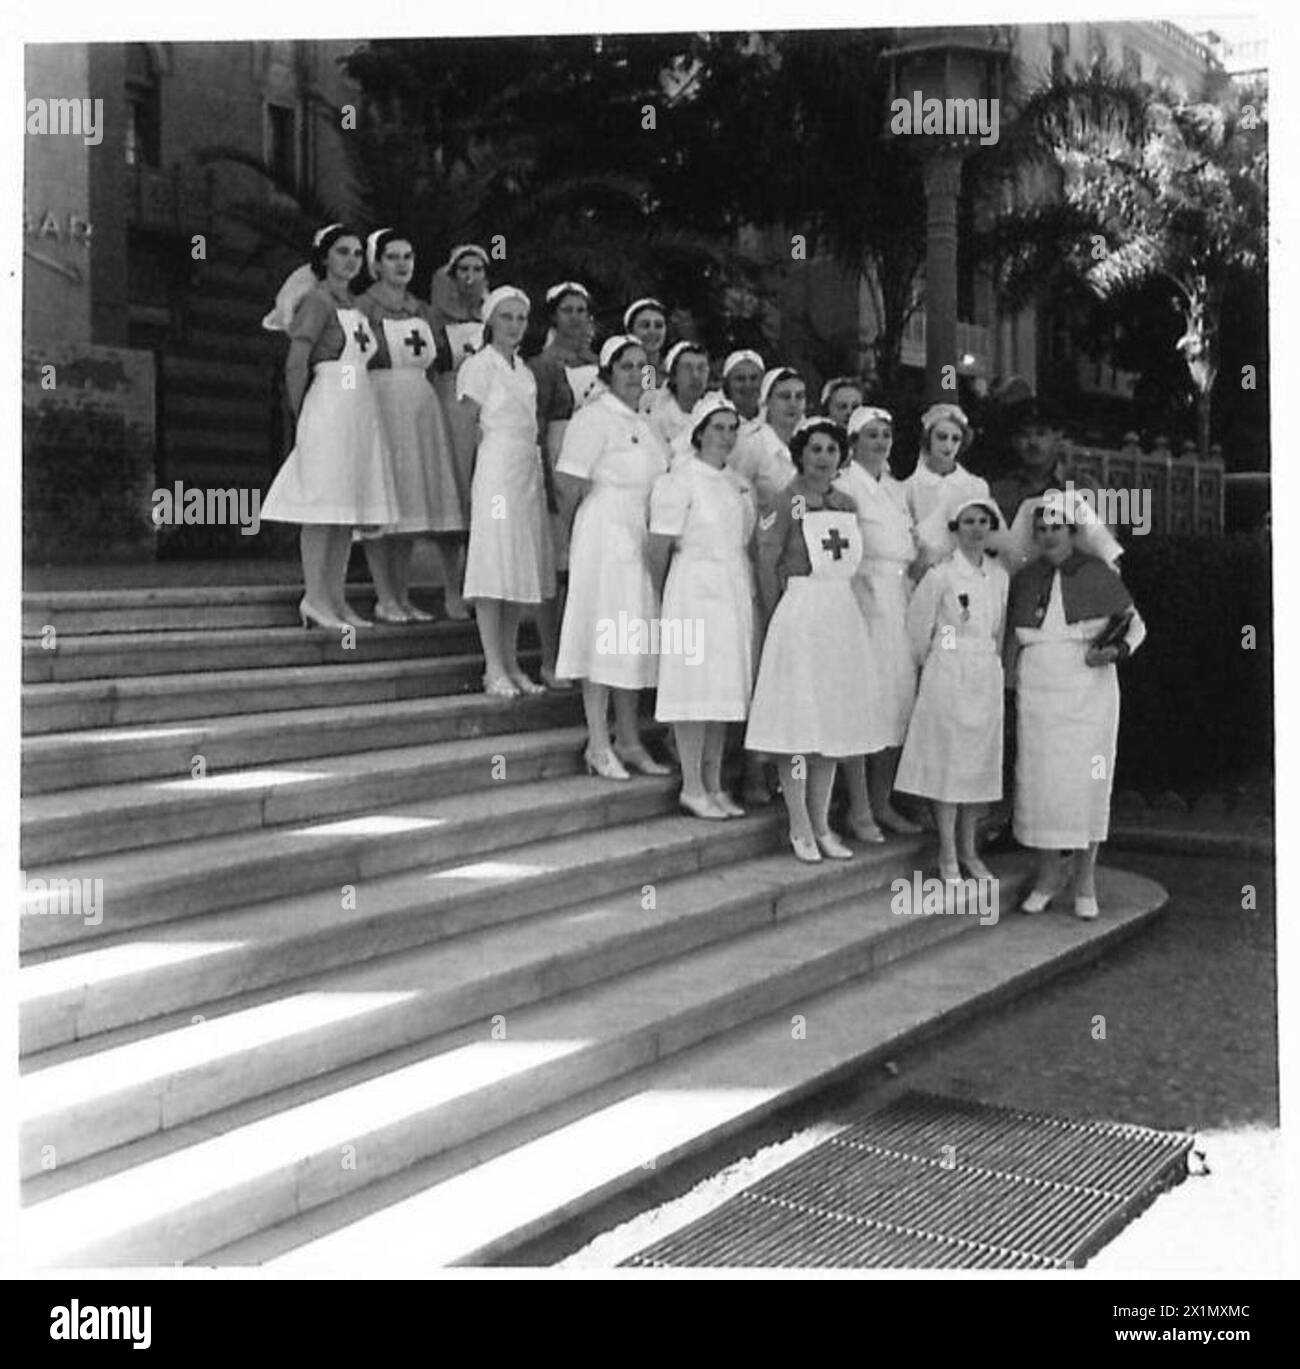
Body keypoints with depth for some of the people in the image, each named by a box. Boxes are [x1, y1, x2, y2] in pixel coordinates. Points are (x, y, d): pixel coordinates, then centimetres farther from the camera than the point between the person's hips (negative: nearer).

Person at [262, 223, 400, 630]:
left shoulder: (355, 305, 18)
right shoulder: (317, 300, -6)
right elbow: (295, 364, -11)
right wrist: (301, 415, -7)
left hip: (360, 411, 8)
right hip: (327, 409, -8)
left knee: (348, 510, 7)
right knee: (322, 507, -7)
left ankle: (336, 599, 11)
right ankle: (315, 599, -4)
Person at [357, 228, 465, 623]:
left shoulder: (421, 310, 17)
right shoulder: (364, 308, -1)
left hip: (422, 408, 6)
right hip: (381, 405, -6)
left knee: (415, 503, 4)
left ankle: (403, 596, 10)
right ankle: (385, 598, -2)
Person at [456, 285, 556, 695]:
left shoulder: (524, 371, 18)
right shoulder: (479, 366, -3)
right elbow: (469, 427, -5)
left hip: (528, 473, 7)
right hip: (495, 473, -7)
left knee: (520, 569, 7)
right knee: (494, 569, -8)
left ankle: (511, 664, 12)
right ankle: (494, 669, -6)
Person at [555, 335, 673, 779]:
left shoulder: (642, 422, 16)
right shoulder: (595, 417, -11)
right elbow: (568, 481, -16)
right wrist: (572, 527, -3)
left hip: (641, 540, 8)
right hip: (606, 535, -8)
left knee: (633, 640, 11)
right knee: (605, 637, -5)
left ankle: (629, 742, 19)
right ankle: (598, 745, 1)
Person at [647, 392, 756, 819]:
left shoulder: (739, 484, 13)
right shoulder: (680, 480, -9)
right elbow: (659, 548, -8)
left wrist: (749, 590, 12)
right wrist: (662, 595, 1)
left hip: (736, 590, 7)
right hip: (695, 591, -7)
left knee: (726, 686, 9)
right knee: (697, 688, -5)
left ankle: (714, 785, 17)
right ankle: (692, 788, 3)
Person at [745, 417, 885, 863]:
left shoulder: (846, 504, 11)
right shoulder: (786, 502, -7)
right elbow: (767, 564, -6)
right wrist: (778, 620, -4)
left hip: (843, 616, 6)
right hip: (799, 615, -6)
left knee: (833, 722, 8)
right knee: (798, 722, -4)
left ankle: (821, 823, 17)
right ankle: (799, 827, 4)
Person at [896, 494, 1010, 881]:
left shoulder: (999, 576, 7)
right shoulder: (940, 574, -9)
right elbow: (918, 626, -1)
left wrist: (989, 662, 14)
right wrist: (929, 663, 9)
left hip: (987, 678, 5)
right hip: (947, 676, -5)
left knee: (980, 764, 9)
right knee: (948, 765, -1)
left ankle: (969, 851, 20)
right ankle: (948, 856, 8)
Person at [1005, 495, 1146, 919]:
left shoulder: (1098, 575, 0)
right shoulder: (1025, 581, 8)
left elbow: (1135, 622, 7)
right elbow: (1012, 640, 17)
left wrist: (1119, 650, -11)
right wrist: (1009, 687, 14)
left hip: (1090, 692, -2)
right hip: (1038, 693, 2)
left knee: (1087, 781, -1)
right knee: (1039, 781, -1)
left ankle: (1084, 880, 10)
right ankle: (1048, 875, 13)